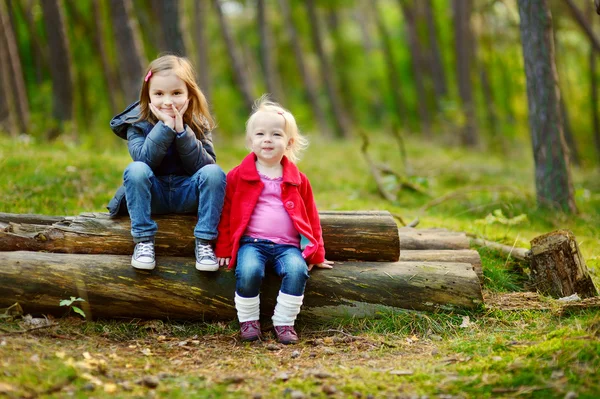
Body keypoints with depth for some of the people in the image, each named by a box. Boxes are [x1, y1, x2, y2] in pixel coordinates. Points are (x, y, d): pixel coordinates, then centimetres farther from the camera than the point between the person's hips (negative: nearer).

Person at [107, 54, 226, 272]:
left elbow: (202, 165, -16)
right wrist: (165, 127, -29)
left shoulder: (198, 123, -3)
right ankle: (143, 241, -24)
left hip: (187, 195, 1)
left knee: (214, 172, -27)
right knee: (136, 170, -31)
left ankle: (204, 242, -22)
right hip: (152, 194, -1)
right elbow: (144, 159, -22)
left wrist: (182, 130, -25)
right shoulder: (137, 122, -6)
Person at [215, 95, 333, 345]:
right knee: (248, 272, -32)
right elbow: (226, 214, 10)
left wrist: (316, 254, 17)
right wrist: (224, 249, 6)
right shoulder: (238, 177, 8)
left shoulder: (298, 180, 13)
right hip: (252, 242, -1)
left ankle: (283, 323, -15)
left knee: (297, 270, -30)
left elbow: (311, 218, 19)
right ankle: (248, 321, -10)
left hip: (288, 245, 1)